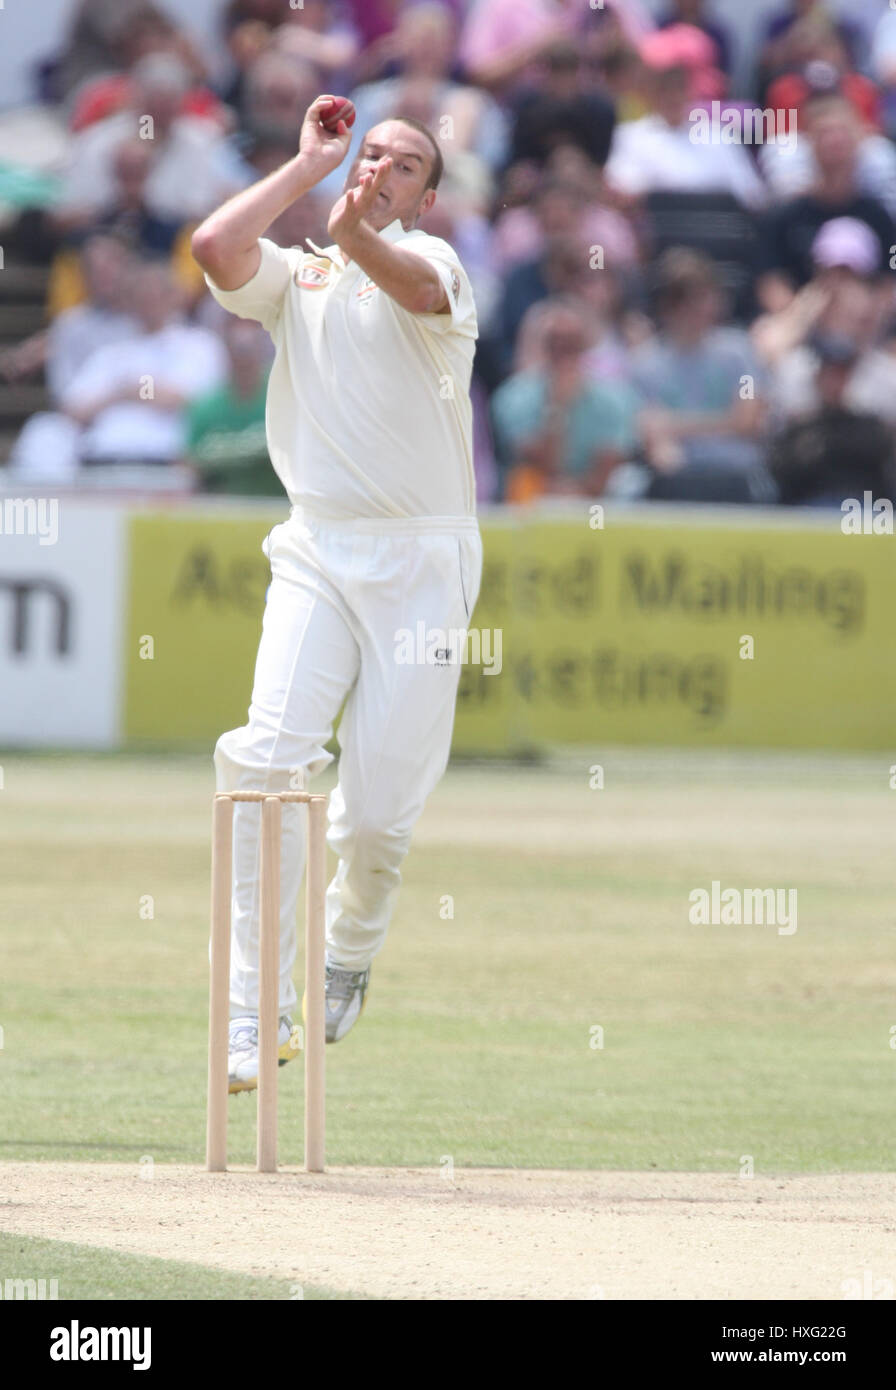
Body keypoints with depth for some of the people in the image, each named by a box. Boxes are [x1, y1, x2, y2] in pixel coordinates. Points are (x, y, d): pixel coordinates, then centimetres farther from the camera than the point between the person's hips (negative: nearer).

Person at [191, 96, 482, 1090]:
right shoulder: (295, 275, 15)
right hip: (317, 553, 2)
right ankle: (257, 1010, -19)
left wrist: (358, 239, -45)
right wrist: (308, 166, 2)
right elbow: (214, 247, -6)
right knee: (268, 757, -19)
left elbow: (417, 287, -24)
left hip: (423, 565, -2)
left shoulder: (428, 258, 2)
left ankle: (349, 955, 28)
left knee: (375, 813, -5)